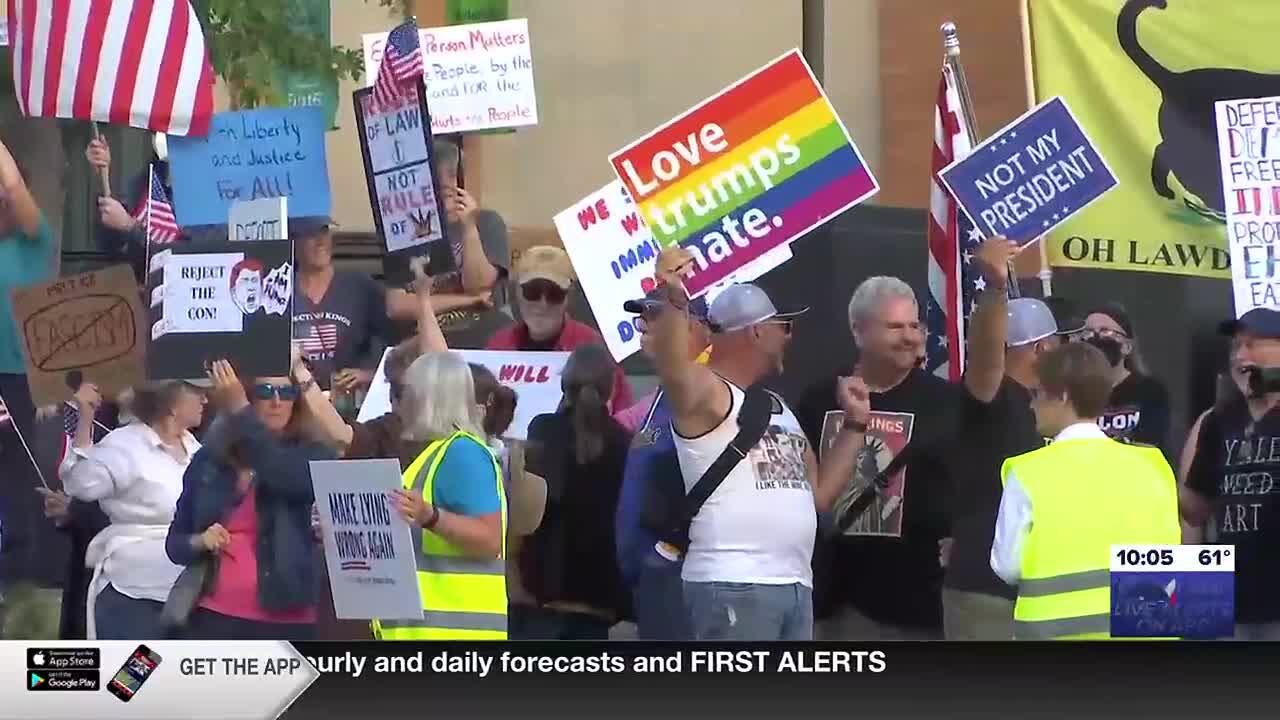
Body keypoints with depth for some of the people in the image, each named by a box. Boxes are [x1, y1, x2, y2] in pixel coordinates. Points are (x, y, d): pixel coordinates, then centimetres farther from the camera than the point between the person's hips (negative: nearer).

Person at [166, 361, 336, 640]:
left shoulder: (310, 455, 3)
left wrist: (240, 410, -20)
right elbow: (174, 542, 15)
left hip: (286, 623, -2)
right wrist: (199, 542, -9)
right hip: (214, 619, 2)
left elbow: (291, 479, -22)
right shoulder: (209, 459, 9)